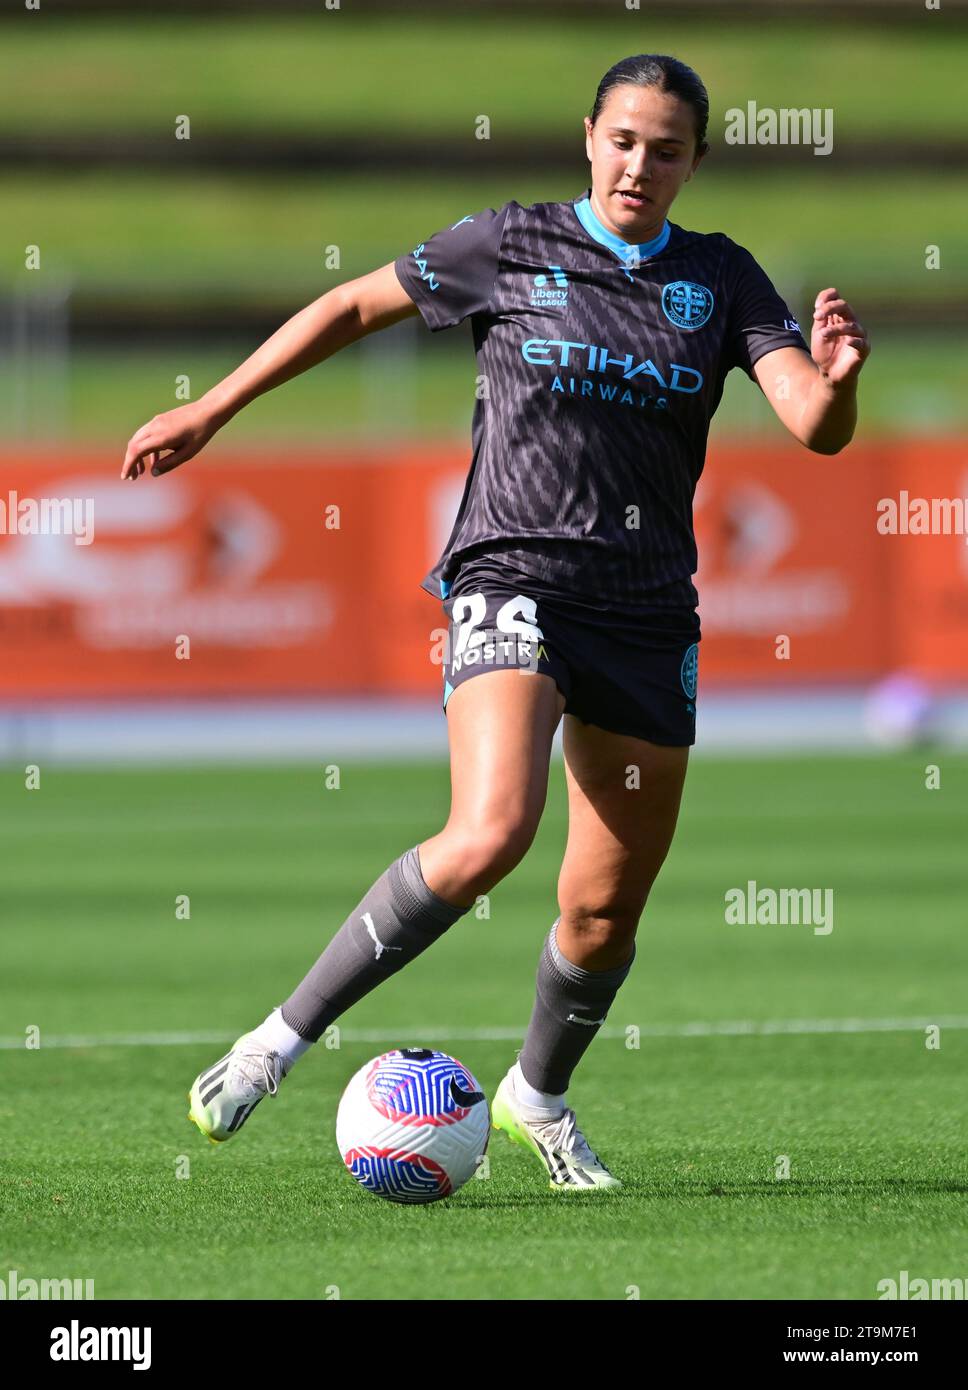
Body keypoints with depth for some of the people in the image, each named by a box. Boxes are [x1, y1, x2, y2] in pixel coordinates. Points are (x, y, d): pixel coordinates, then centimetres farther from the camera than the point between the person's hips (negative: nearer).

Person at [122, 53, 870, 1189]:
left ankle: (538, 1097, 36)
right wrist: (210, 412, 13)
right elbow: (353, 308, 11)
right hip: (512, 580, -4)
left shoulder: (721, 279, 5)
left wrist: (835, 382, -28)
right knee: (490, 833, -29)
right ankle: (282, 1039, -18)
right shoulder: (509, 247, -1)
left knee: (607, 909, 7)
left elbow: (817, 431, -4)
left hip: (647, 614, 4)